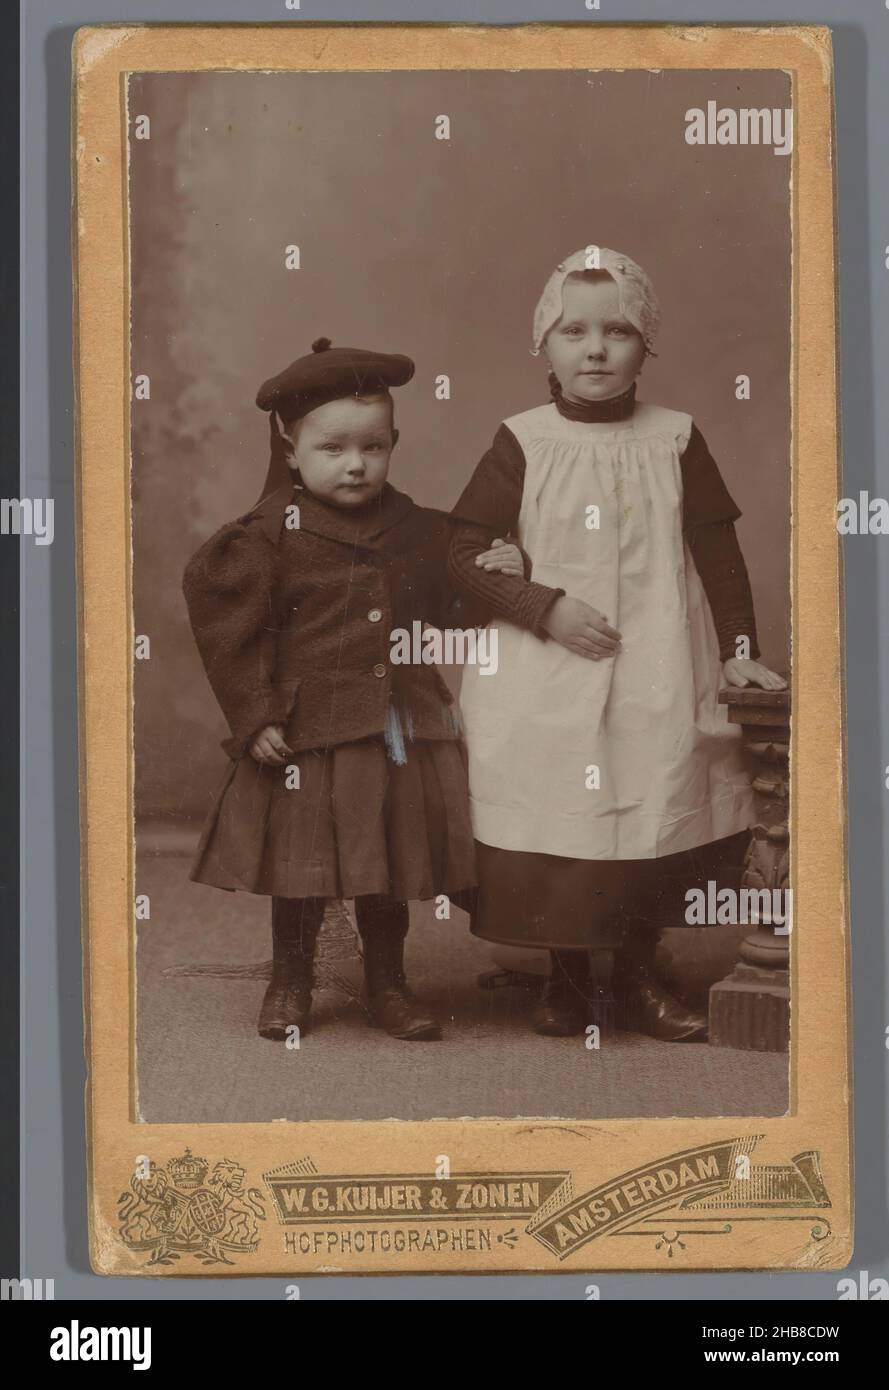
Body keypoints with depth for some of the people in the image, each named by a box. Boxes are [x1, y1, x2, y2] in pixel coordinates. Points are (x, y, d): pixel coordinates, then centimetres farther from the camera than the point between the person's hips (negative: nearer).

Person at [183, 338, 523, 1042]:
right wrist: (254, 718, -10)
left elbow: (448, 608, 17)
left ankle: (388, 984, 30)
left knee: (394, 861, 13)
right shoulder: (271, 536, -8)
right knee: (302, 868, 7)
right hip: (311, 737, -3)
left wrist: (496, 573, -2)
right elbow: (229, 630, -7)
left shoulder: (419, 531, 5)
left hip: (405, 732, 3)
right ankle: (290, 982, 27)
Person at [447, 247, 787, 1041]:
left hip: (657, 677, 1)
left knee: (659, 817, 5)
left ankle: (637, 974, 26)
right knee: (555, 823, 2)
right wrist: (547, 608, -14)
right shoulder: (524, 444, -2)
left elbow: (718, 553, 7)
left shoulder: (674, 441, 1)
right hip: (546, 676, -1)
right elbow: (466, 554, -4)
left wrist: (740, 651, 4)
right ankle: (568, 976, 23)